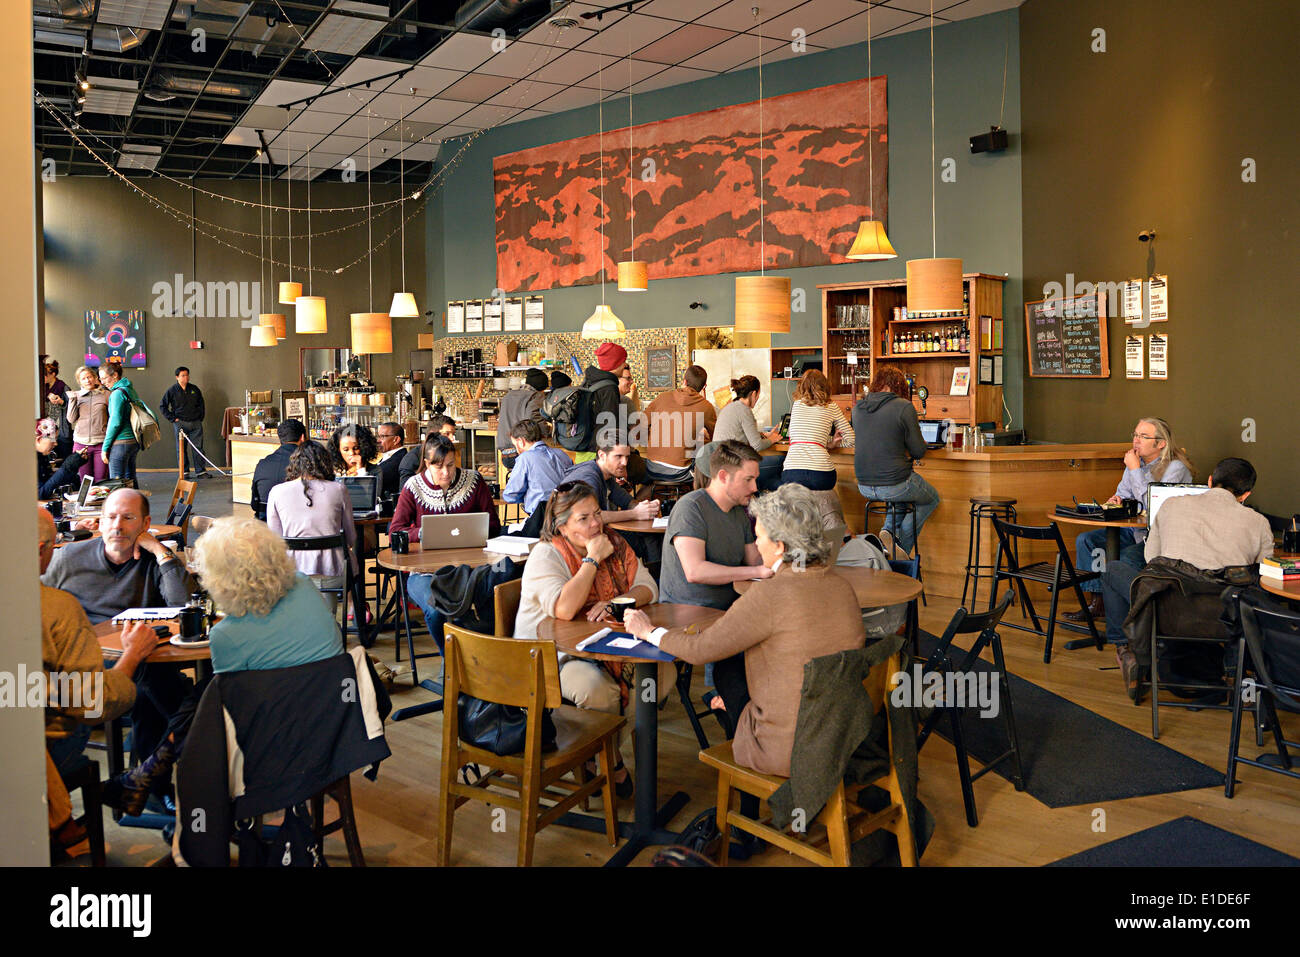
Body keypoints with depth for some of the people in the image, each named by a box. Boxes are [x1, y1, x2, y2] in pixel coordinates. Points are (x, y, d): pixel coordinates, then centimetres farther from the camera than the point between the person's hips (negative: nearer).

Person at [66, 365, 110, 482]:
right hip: (81, 443, 2)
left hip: (101, 442, -2)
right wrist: (72, 400, -7)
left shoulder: (106, 394, 3)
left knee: (101, 480, -2)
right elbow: (71, 419, 3)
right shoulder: (76, 396, 9)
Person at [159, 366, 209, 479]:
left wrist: (200, 417, 11)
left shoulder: (194, 389, 8)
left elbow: (201, 403, 20)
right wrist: (172, 418, -5)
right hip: (180, 424, -2)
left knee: (198, 447, 1)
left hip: (196, 423, 2)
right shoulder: (172, 391, -1)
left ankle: (201, 471, 4)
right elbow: (162, 406, 2)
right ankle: (184, 472, 7)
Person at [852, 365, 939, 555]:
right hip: (895, 485, -6)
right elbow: (918, 452, -8)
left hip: (864, 487, 6)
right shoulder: (904, 407, -13)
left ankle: (888, 532, 15)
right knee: (932, 499, 25)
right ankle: (901, 545, 10)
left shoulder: (858, 408, 4)